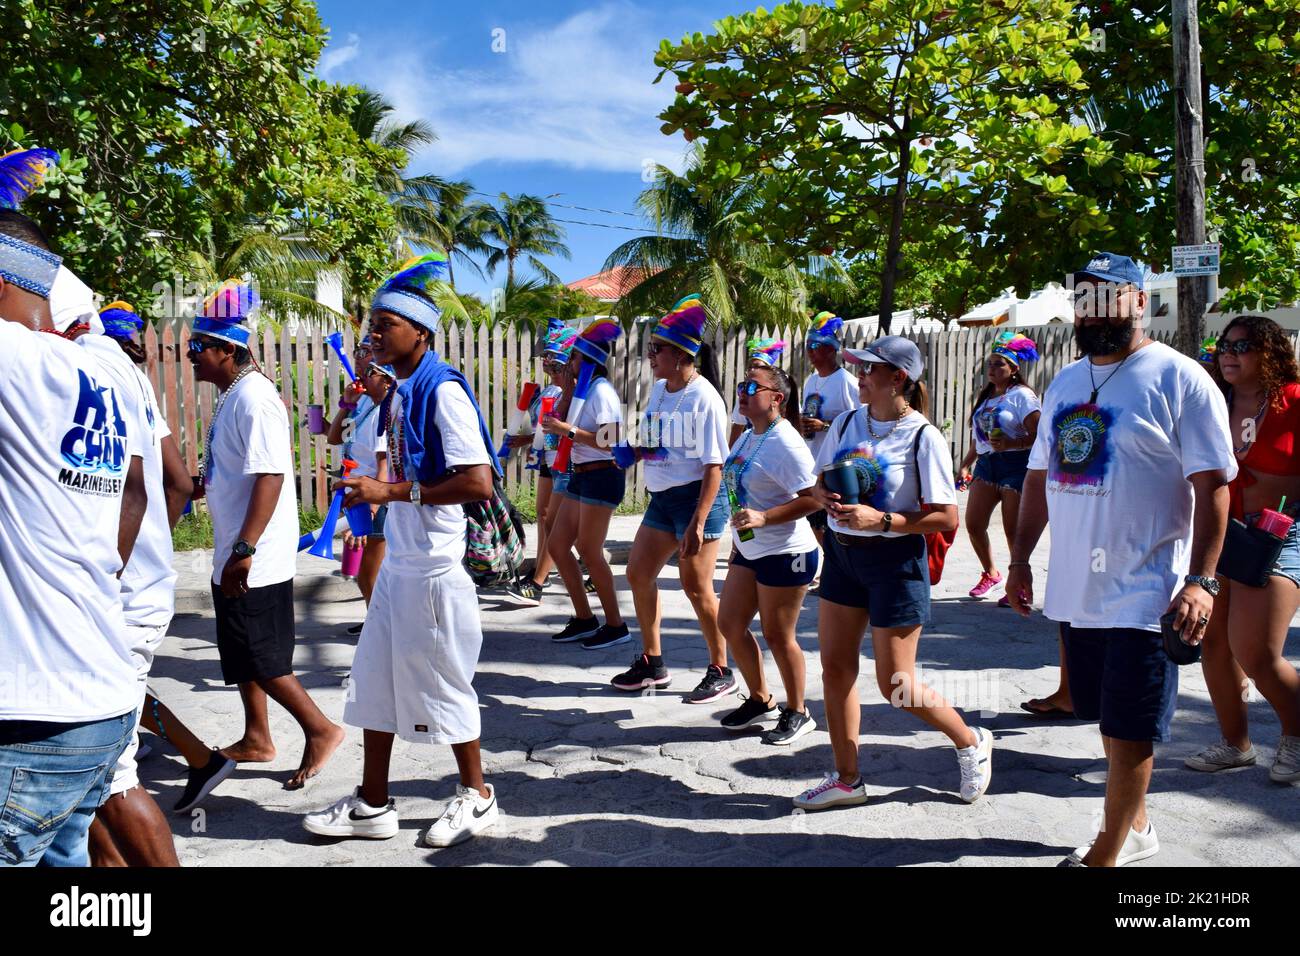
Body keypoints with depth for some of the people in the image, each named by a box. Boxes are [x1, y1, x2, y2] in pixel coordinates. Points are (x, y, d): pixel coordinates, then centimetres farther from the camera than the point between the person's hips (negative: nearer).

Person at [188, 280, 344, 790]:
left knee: (261, 659, -3)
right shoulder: (232, 396, 13)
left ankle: (320, 729, 9)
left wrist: (245, 548, -29)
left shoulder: (254, 398, -18)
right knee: (241, 655, 18)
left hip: (255, 560, -10)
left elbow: (269, 476, -26)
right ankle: (256, 739, 30)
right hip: (233, 555, 10)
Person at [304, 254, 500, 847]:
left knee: (442, 684, 5)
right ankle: (372, 804, 27)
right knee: (374, 679, 13)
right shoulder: (401, 392, 12)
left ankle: (477, 797, 25)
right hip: (399, 562, 9)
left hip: (434, 568, -9)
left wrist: (393, 492, -22)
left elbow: (478, 484, -25)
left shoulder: (443, 390, -16)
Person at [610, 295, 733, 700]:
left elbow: (714, 465, -18)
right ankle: (652, 662, 25)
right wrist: (634, 450, 0)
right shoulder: (658, 390, 8)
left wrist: (698, 522, -22)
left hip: (696, 496, -9)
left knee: (696, 587, -2)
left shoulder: (704, 397, -16)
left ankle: (721, 672, 15)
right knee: (638, 573, 11)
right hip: (661, 497, 9)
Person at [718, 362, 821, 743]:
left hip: (785, 553, -9)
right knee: (730, 625, 12)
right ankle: (760, 700, 31)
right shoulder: (747, 437, 9)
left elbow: (813, 499, -23)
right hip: (749, 550, 9)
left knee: (777, 636, 3)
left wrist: (764, 518, -31)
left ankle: (797, 713, 24)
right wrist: (738, 538, 20)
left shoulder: (785, 443, -19)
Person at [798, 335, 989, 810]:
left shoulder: (924, 437, -14)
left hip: (895, 561, -6)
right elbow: (820, 484, 13)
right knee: (835, 669, 8)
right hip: (841, 553, 6)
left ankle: (971, 742, 29)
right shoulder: (846, 423, 4)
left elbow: (947, 519, -15)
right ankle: (847, 779, 23)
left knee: (895, 685, 2)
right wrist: (826, 498, -10)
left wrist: (881, 520, -25)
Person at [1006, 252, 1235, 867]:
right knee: (1111, 723, 18)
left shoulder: (1178, 379, -8)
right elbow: (1040, 476, 16)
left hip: (1144, 593, -6)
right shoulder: (1064, 383, 12)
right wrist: (1020, 559, 14)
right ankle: (1134, 828, 37)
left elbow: (1214, 485, -12)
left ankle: (1104, 856, 17)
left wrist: (1201, 579, -19)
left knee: (1128, 734, 2)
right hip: (1076, 587, 6)